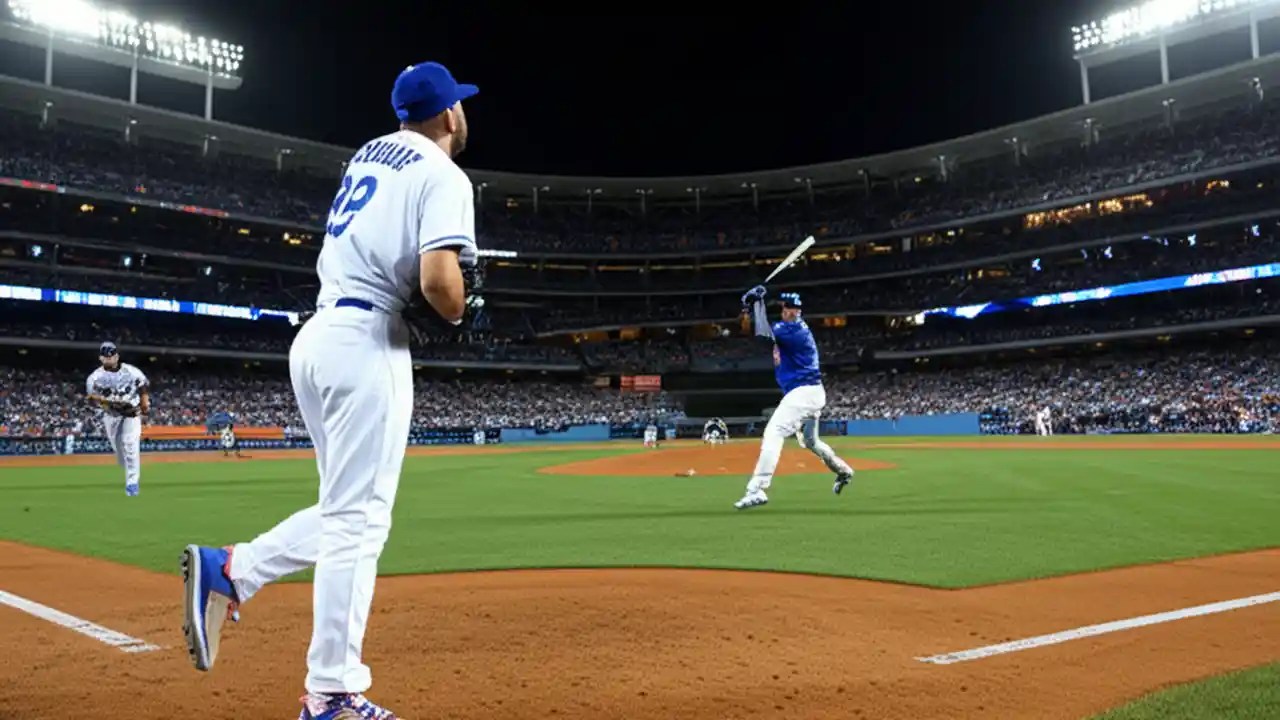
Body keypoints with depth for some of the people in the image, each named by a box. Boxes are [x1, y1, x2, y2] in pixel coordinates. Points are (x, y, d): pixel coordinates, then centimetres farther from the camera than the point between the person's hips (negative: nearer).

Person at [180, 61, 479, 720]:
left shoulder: (367, 156, 19)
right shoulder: (443, 176, -6)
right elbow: (438, 281, -22)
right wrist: (458, 314, 0)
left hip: (317, 336, 9)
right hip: (367, 344, -9)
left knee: (347, 512, 18)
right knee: (357, 519, -5)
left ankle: (227, 571, 12)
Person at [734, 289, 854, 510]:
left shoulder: (793, 330, -17)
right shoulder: (796, 328, 13)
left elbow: (764, 333, -29)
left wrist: (757, 301, -20)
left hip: (804, 392, -11)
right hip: (811, 392, 11)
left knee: (773, 434, -22)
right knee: (811, 441, 29)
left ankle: (757, 490, -31)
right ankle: (843, 471, 50)